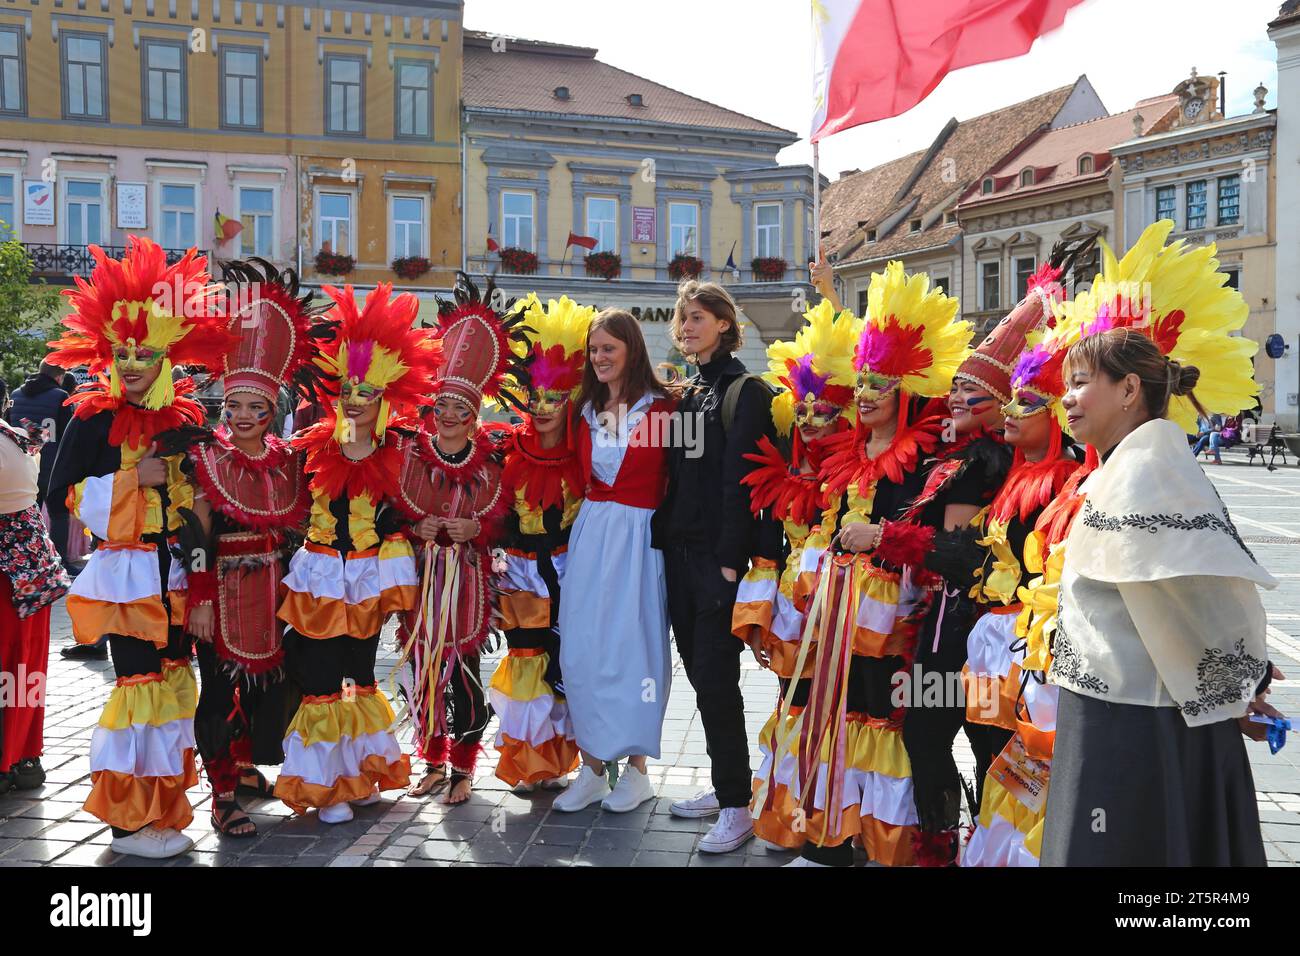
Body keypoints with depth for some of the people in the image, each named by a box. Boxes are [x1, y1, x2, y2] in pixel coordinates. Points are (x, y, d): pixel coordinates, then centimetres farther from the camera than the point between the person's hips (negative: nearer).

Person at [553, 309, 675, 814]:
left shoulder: (660, 407, -6)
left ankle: (636, 767, 16)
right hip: (590, 533, 5)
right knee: (581, 648, 4)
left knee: (631, 645, 1)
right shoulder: (586, 410, 11)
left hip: (637, 536, -5)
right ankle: (592, 767, 16)